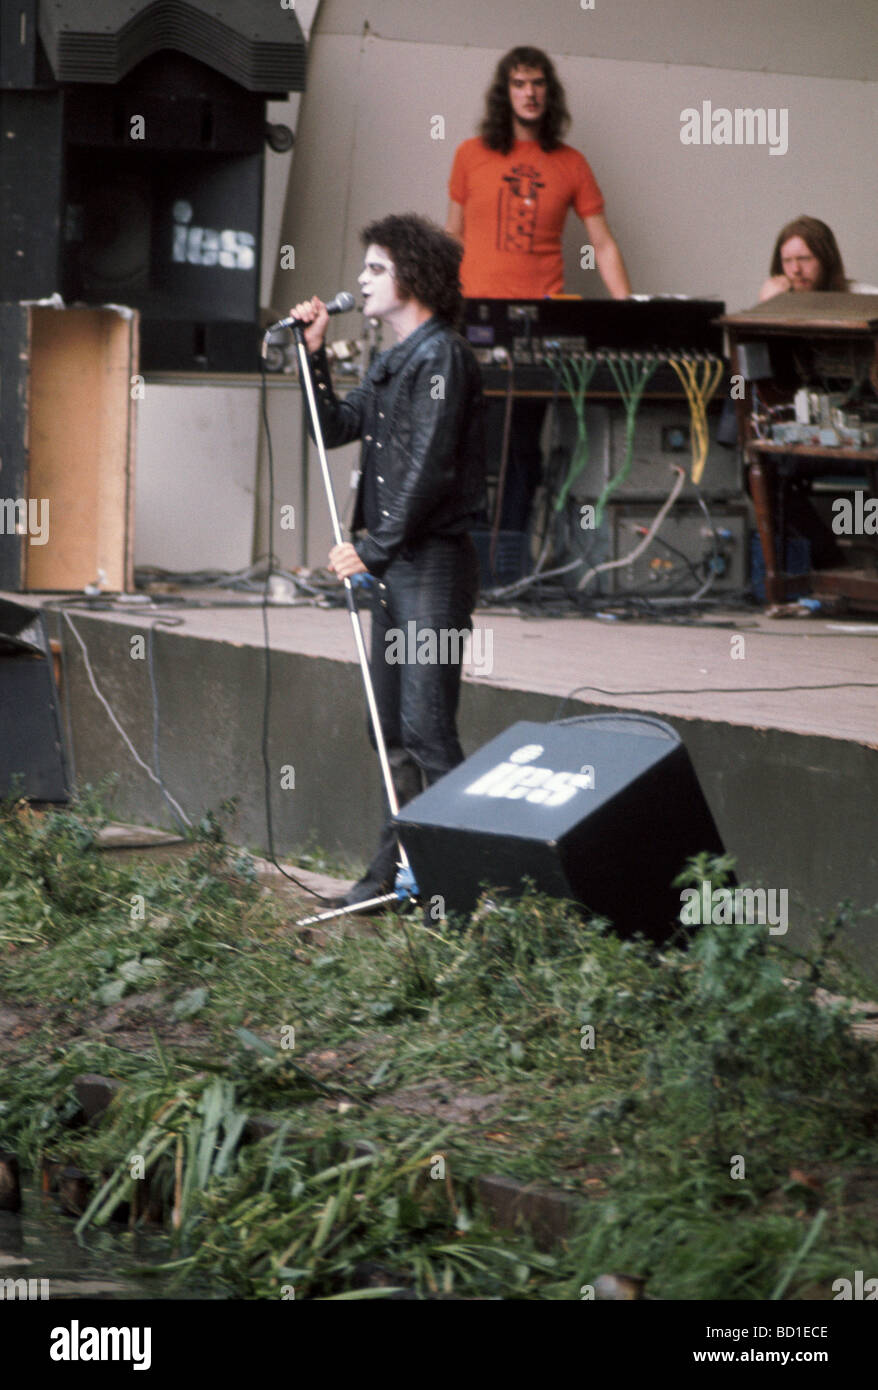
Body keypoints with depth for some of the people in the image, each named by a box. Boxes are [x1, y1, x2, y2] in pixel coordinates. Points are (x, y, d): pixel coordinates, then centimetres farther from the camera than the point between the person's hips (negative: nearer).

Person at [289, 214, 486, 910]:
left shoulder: (442, 356, -12)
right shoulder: (391, 361, 17)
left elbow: (427, 468, -18)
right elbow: (334, 428, 22)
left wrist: (373, 548, -16)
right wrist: (314, 355, 11)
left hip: (433, 561, -10)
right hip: (393, 565, 10)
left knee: (427, 728, -10)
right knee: (390, 727, 12)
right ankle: (397, 866, 19)